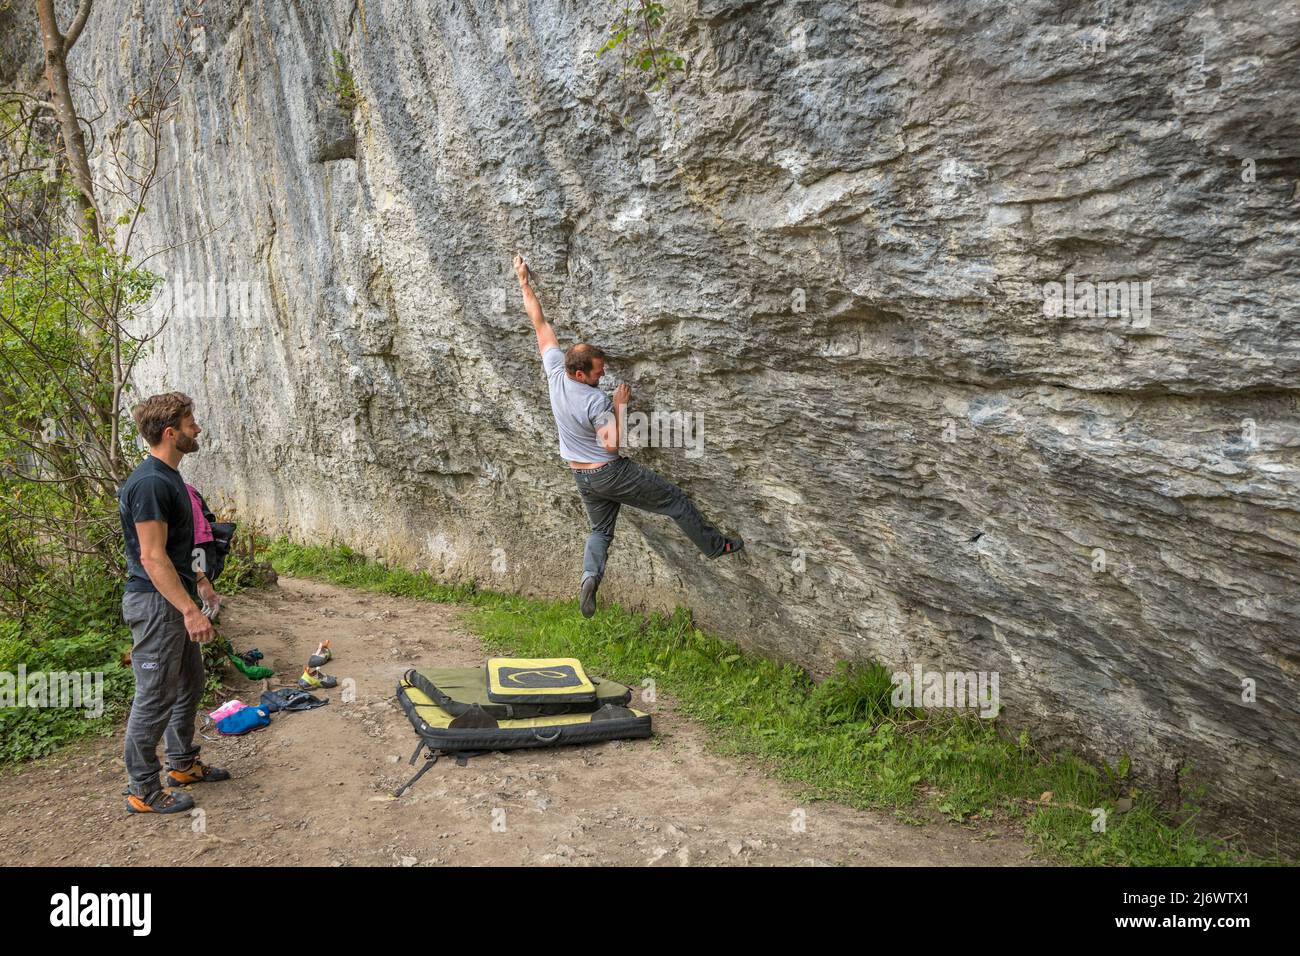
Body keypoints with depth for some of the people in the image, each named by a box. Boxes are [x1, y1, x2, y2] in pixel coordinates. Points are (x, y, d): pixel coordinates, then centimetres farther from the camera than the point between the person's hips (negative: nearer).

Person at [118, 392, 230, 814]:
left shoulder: (169, 477, 11)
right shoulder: (150, 484, -22)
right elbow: (152, 557, -25)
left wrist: (201, 582, 27)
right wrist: (190, 610, -27)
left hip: (175, 600, 10)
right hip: (155, 604, -10)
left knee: (189, 685, 20)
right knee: (156, 698, -1)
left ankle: (183, 763, 35)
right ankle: (143, 790, 12)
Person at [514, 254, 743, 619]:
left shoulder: (555, 371, -9)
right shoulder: (597, 400, -28)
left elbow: (539, 322, -3)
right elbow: (613, 444, -27)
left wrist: (524, 282, 3)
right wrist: (621, 405, -19)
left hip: (581, 476, 7)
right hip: (611, 473, -7)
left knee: (600, 530, 19)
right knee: (675, 499, 8)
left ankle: (590, 576, -7)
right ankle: (716, 546, 20)